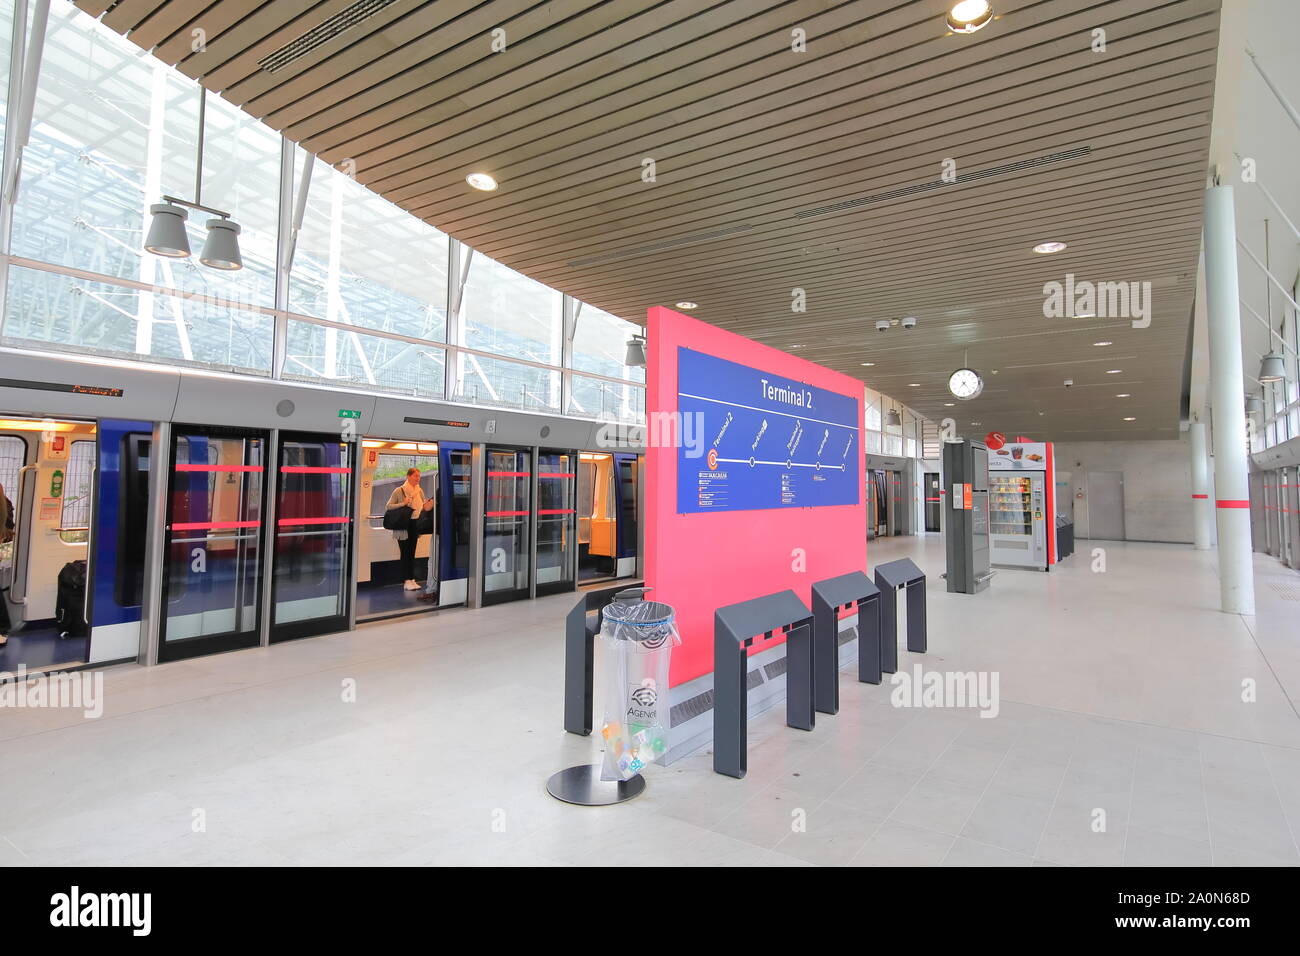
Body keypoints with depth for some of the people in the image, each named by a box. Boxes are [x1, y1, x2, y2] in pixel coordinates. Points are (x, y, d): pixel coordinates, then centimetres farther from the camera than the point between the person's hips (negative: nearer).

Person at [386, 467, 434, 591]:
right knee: (405, 553, -2)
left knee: (412, 553, 11)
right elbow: (387, 507, -9)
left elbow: (424, 507, 15)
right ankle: (406, 581, 3)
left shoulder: (420, 491, 8)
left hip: (415, 526, 6)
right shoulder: (399, 491, -8)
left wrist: (431, 503, -6)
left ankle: (411, 579, 16)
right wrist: (403, 504, -20)